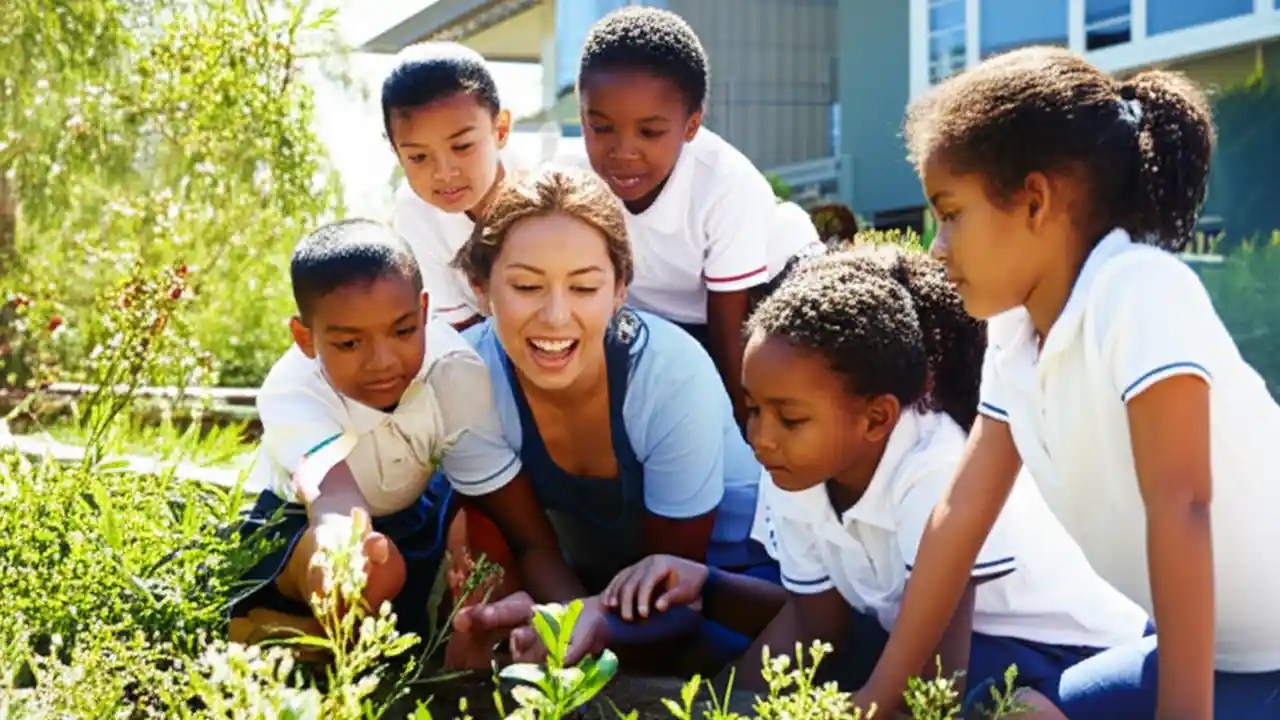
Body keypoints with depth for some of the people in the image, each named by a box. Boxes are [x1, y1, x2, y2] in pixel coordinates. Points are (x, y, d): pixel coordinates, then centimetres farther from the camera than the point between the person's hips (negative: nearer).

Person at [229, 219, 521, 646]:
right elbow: (325, 481, -58)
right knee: (374, 572, -39)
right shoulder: (291, 392, -35)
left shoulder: (455, 371, -28)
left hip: (410, 514, 4)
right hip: (302, 522, -4)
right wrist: (337, 528, -83)